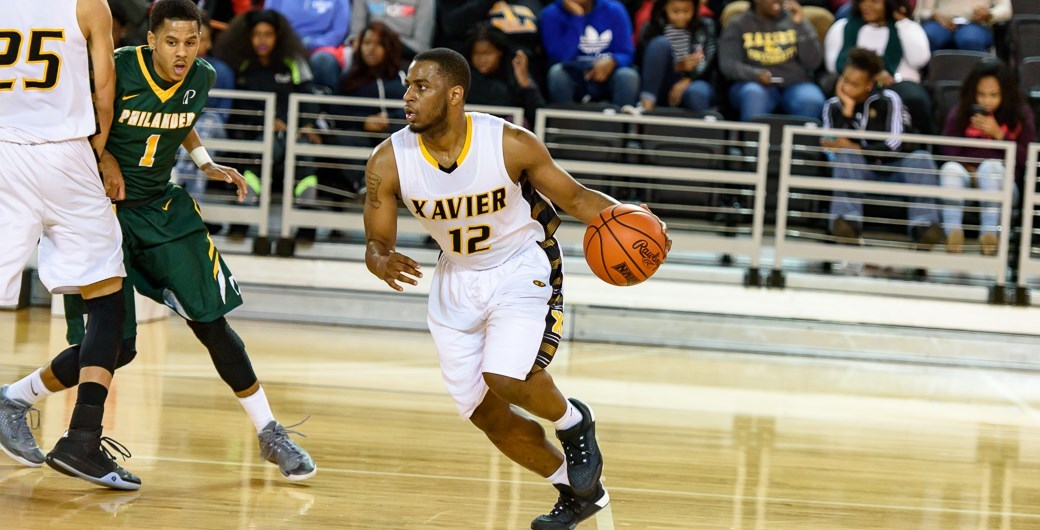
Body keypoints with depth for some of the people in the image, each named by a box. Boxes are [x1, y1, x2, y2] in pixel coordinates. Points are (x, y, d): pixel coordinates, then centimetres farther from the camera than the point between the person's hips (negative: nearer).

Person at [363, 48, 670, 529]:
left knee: (506, 379, -27)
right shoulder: (389, 162, -17)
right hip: (457, 281, 4)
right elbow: (376, 243, -8)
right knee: (485, 413, 6)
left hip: (522, 269, -4)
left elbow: (573, 197, -10)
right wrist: (383, 262, -33)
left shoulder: (510, 144, -23)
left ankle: (573, 423, 8)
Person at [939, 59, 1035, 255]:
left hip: (1001, 182, -1)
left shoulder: (1021, 115, 11)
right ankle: (953, 231, -53)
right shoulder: (960, 114, 13)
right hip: (966, 179, 1)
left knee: (991, 165, -34)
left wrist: (999, 135, -6)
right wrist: (970, 172, -12)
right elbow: (949, 153, 5)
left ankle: (989, 232, -51)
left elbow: (1028, 159, 2)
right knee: (951, 169, -31)